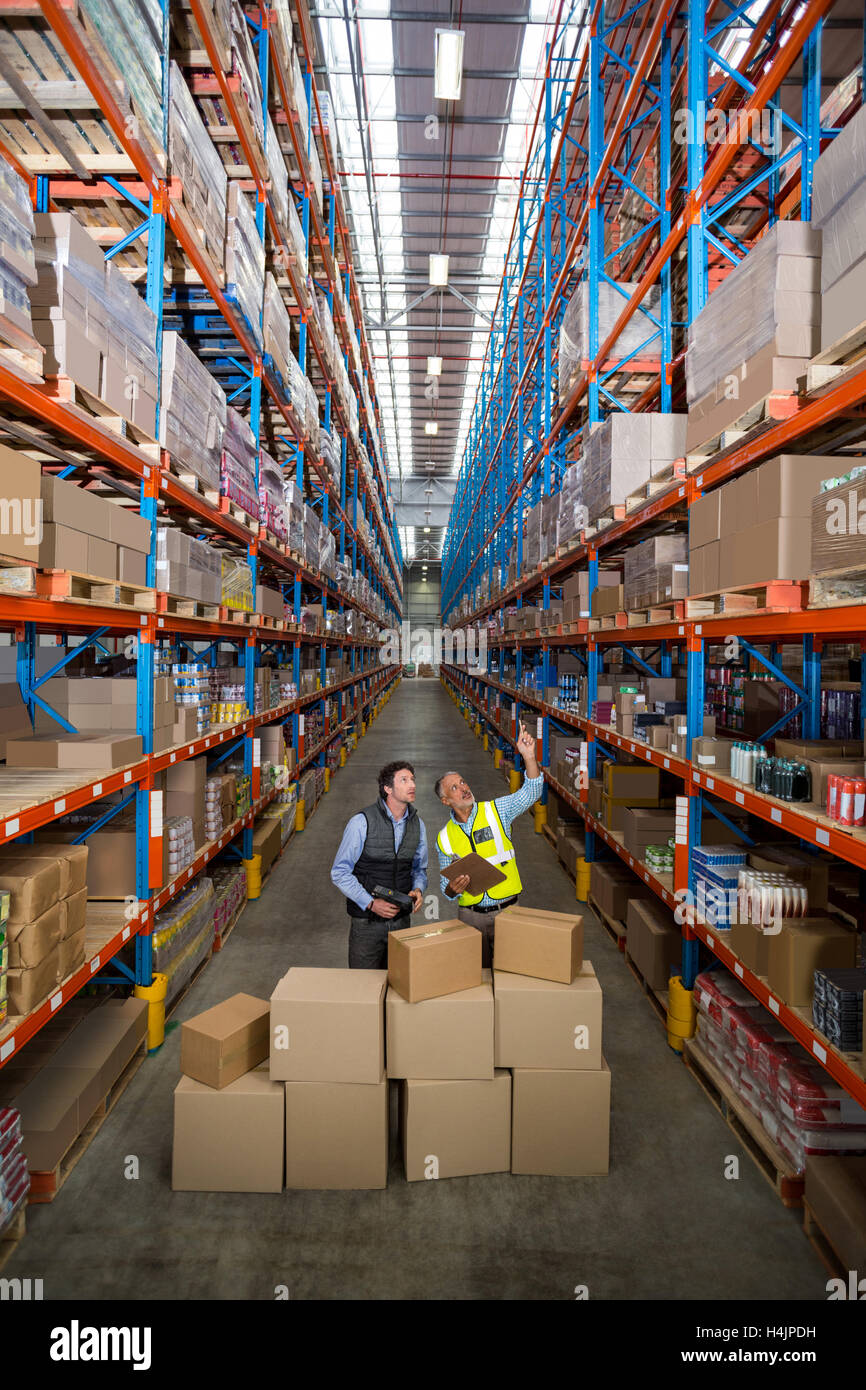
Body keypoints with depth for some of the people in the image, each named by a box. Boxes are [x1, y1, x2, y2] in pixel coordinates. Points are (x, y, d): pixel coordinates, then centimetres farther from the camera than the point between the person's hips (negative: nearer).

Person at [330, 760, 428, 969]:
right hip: (367, 923, -4)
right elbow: (339, 873, -10)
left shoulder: (417, 824, 2)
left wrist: (418, 890, -6)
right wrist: (371, 903, -18)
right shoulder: (362, 822, -14)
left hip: (401, 920, 4)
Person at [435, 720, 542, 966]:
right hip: (471, 916, 1)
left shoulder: (495, 811, -1)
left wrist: (529, 756, -27)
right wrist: (452, 888, -13)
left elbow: (531, 792, -13)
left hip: (506, 910, -1)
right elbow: (446, 886, 11)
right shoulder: (445, 838, 5)